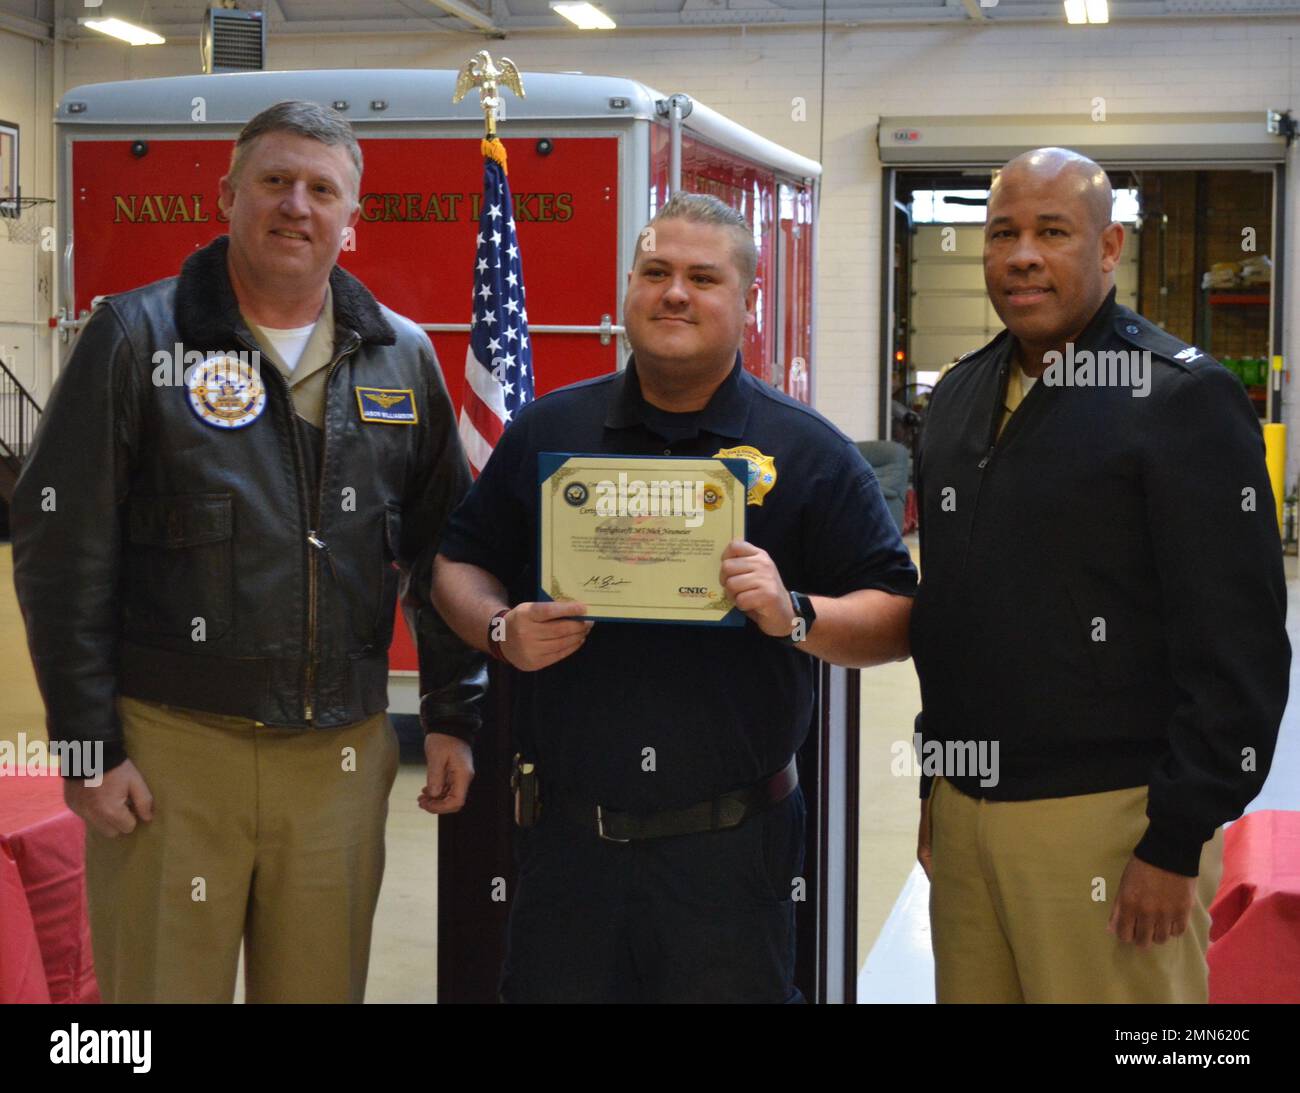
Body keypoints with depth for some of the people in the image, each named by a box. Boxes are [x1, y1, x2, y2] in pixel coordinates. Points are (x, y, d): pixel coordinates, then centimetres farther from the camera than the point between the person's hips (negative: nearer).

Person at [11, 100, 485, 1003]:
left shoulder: (402, 357, 8)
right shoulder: (139, 338, -3)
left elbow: (443, 550, 14)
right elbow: (63, 549, -6)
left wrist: (455, 716, 9)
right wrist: (85, 744, -9)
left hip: (343, 753, 3)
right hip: (169, 748, -3)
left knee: (323, 985, 12)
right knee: (164, 982, 5)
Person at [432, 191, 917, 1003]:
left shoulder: (808, 451, -1)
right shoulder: (548, 430, 7)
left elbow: (896, 621, -2)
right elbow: (460, 564, 14)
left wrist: (796, 616, -21)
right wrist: (499, 628, -7)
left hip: (730, 846, -2)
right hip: (567, 838, 2)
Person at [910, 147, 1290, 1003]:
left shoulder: (1183, 397, -9)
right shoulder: (961, 395, 12)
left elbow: (1238, 646, -14)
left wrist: (1178, 842, -15)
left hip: (1107, 820, -6)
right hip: (965, 807, 6)